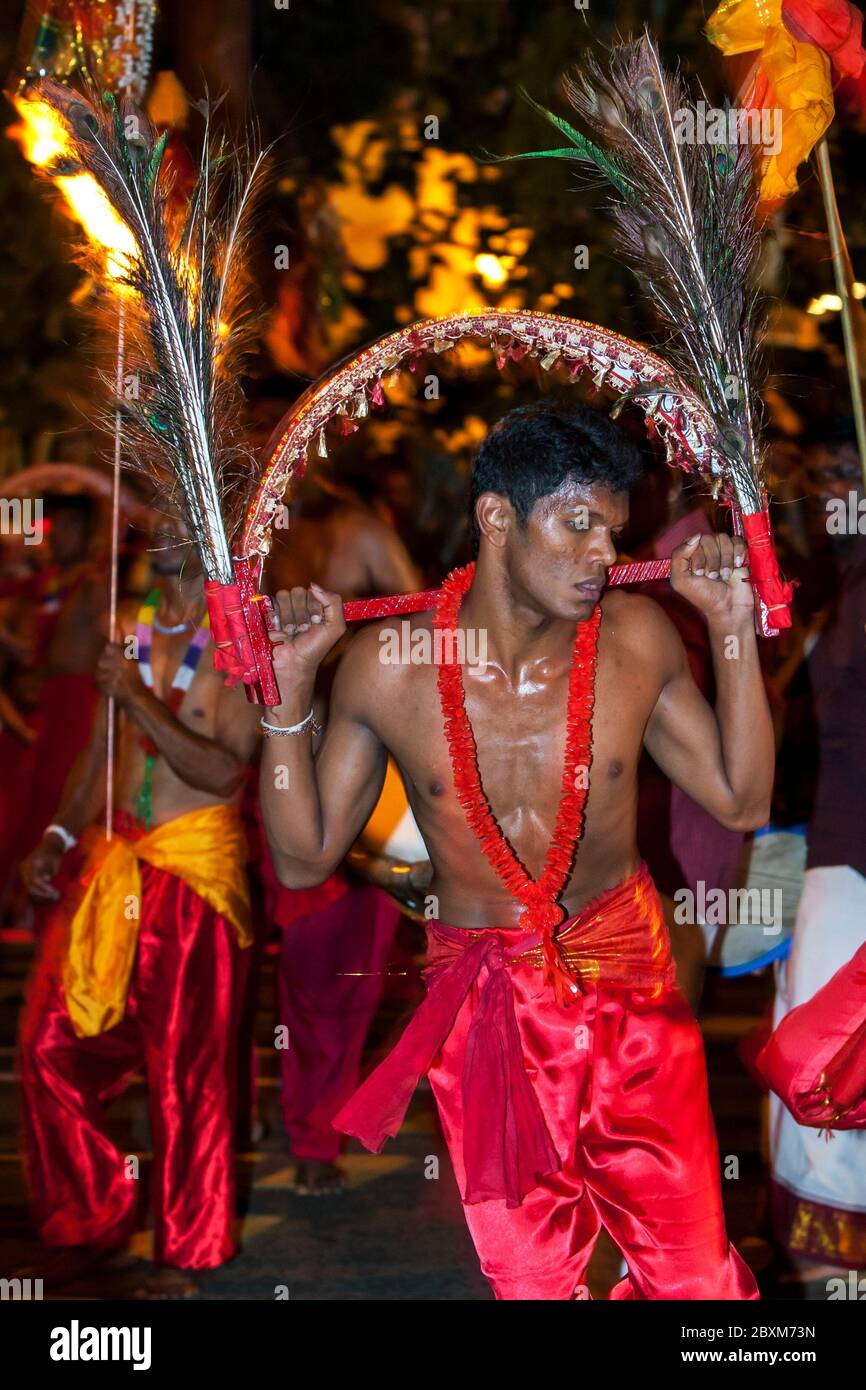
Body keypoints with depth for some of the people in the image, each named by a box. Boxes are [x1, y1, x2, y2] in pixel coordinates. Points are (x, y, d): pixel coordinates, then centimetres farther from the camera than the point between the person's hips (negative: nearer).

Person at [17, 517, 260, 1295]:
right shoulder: (133, 631, 9)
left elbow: (222, 770, -18)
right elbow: (105, 746, 15)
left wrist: (139, 699, -21)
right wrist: (59, 837, 7)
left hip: (197, 866, -6)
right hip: (116, 859, 6)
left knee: (189, 1064, 5)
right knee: (52, 1042, 8)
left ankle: (185, 1249, 22)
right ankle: (98, 1210, 29)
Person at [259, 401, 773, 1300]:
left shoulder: (637, 638, -7)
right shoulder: (387, 666, -11)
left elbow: (740, 802, 0)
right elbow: (304, 858, -4)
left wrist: (735, 631, -8)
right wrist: (290, 688, -14)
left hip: (631, 989, 1)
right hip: (484, 1012, -1)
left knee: (698, 1276, 6)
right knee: (528, 1279, 13)